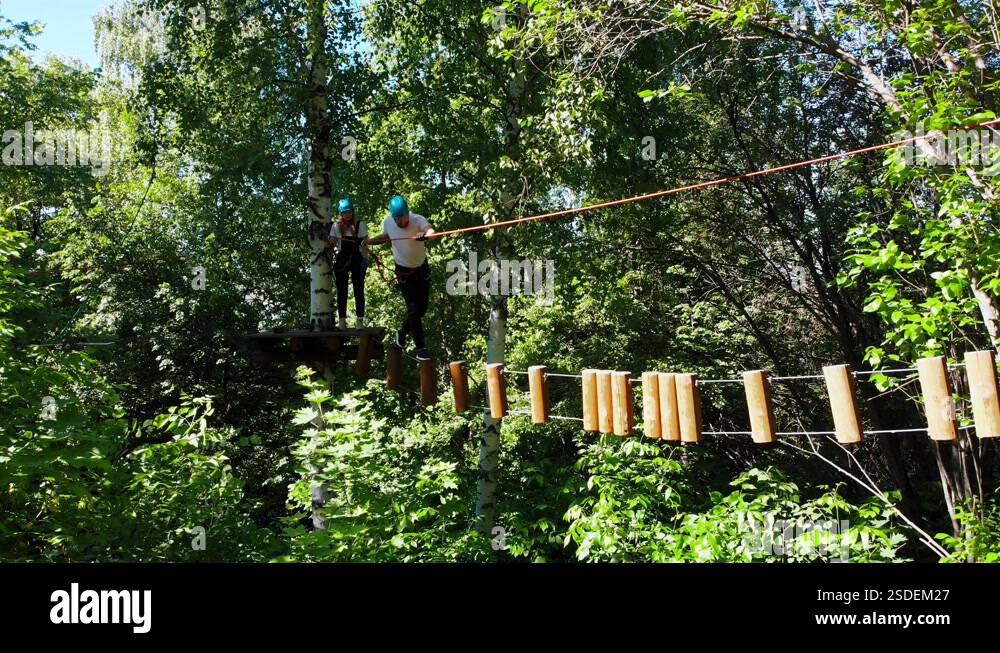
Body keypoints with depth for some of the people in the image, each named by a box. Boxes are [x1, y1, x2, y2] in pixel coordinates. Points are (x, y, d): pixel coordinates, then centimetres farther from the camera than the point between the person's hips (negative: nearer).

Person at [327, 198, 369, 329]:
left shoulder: (359, 225, 1)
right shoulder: (336, 226, 6)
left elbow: (365, 244, 0)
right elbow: (331, 243, 5)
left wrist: (365, 259, -8)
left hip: (357, 259, -2)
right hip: (341, 261, 2)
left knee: (359, 290, 1)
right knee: (342, 291, 4)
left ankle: (360, 320, 4)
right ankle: (342, 320, 10)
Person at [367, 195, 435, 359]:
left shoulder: (418, 220, -23)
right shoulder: (388, 223, -11)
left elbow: (430, 230, -47)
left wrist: (426, 235, -69)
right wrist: (368, 242, 5)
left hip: (422, 268, 0)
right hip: (403, 271, 0)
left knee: (423, 307, 9)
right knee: (413, 308, -6)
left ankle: (403, 332, 35)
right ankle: (420, 348, 2)